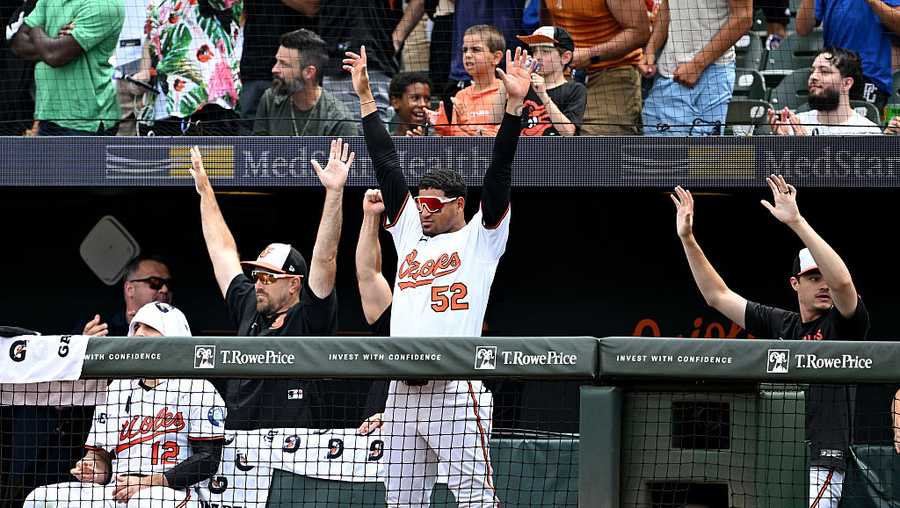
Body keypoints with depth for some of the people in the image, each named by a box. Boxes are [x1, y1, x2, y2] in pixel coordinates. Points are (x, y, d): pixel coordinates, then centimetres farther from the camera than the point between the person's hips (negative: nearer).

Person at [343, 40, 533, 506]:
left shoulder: (479, 238, 6)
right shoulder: (410, 234, 21)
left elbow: (498, 173, -3)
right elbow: (387, 167, 22)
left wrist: (514, 105, -13)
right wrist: (365, 98, 23)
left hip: (455, 391, -6)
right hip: (402, 392, 6)